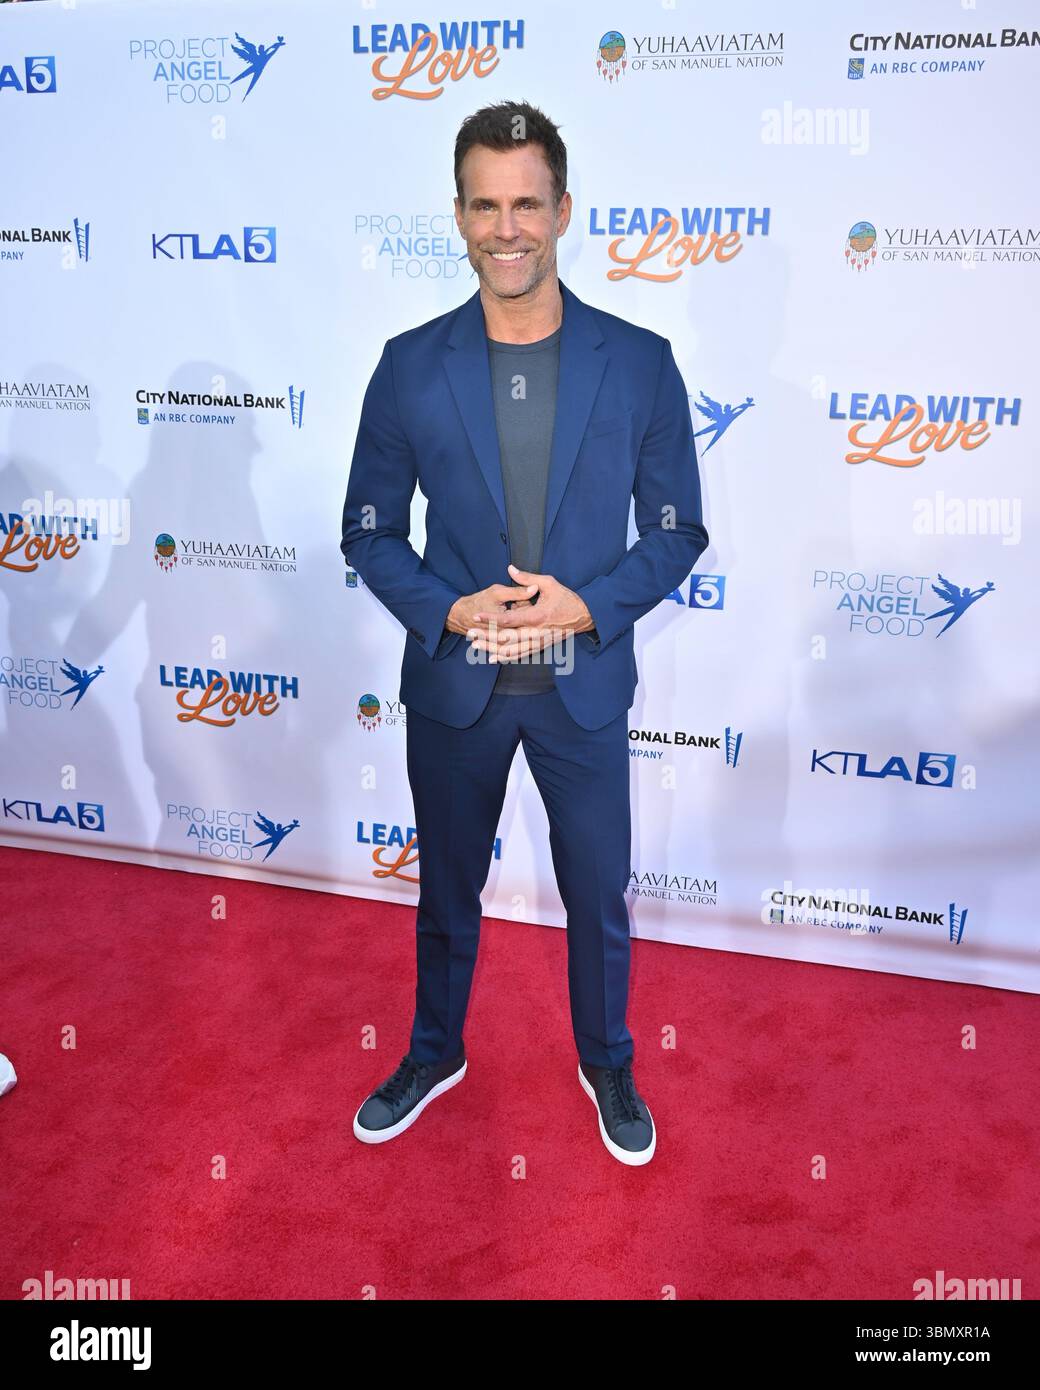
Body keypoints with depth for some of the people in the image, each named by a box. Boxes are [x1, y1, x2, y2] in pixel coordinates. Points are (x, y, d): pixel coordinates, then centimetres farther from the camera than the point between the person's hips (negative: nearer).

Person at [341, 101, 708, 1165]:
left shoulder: (638, 362, -7)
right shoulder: (410, 366, -5)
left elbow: (677, 530, -1)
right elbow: (369, 531, 0)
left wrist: (586, 606, -18)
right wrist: (450, 611, -17)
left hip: (583, 685, 0)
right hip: (452, 684, 1)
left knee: (599, 898, 15)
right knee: (446, 890, 20)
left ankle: (608, 1068, 42)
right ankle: (434, 1056, 45)